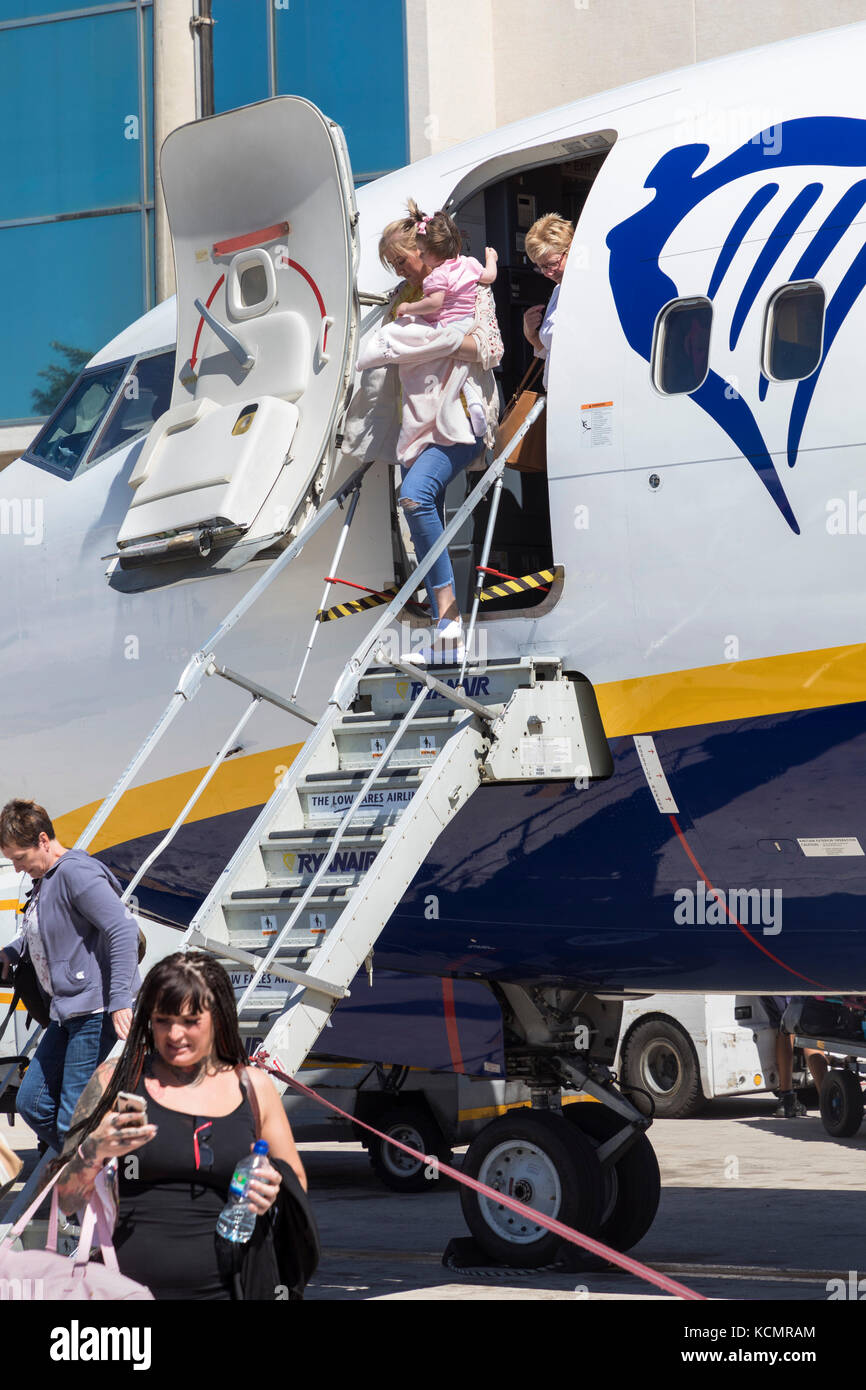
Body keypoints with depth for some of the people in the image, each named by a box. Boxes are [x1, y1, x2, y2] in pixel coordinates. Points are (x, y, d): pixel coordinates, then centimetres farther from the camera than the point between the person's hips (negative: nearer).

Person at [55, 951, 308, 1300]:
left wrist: (274, 1193, -4)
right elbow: (67, 1201, 6)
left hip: (225, 1287, 5)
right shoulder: (117, 1079, 5)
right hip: (131, 1288, -4)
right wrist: (95, 1151, -14)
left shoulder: (254, 1088, 9)